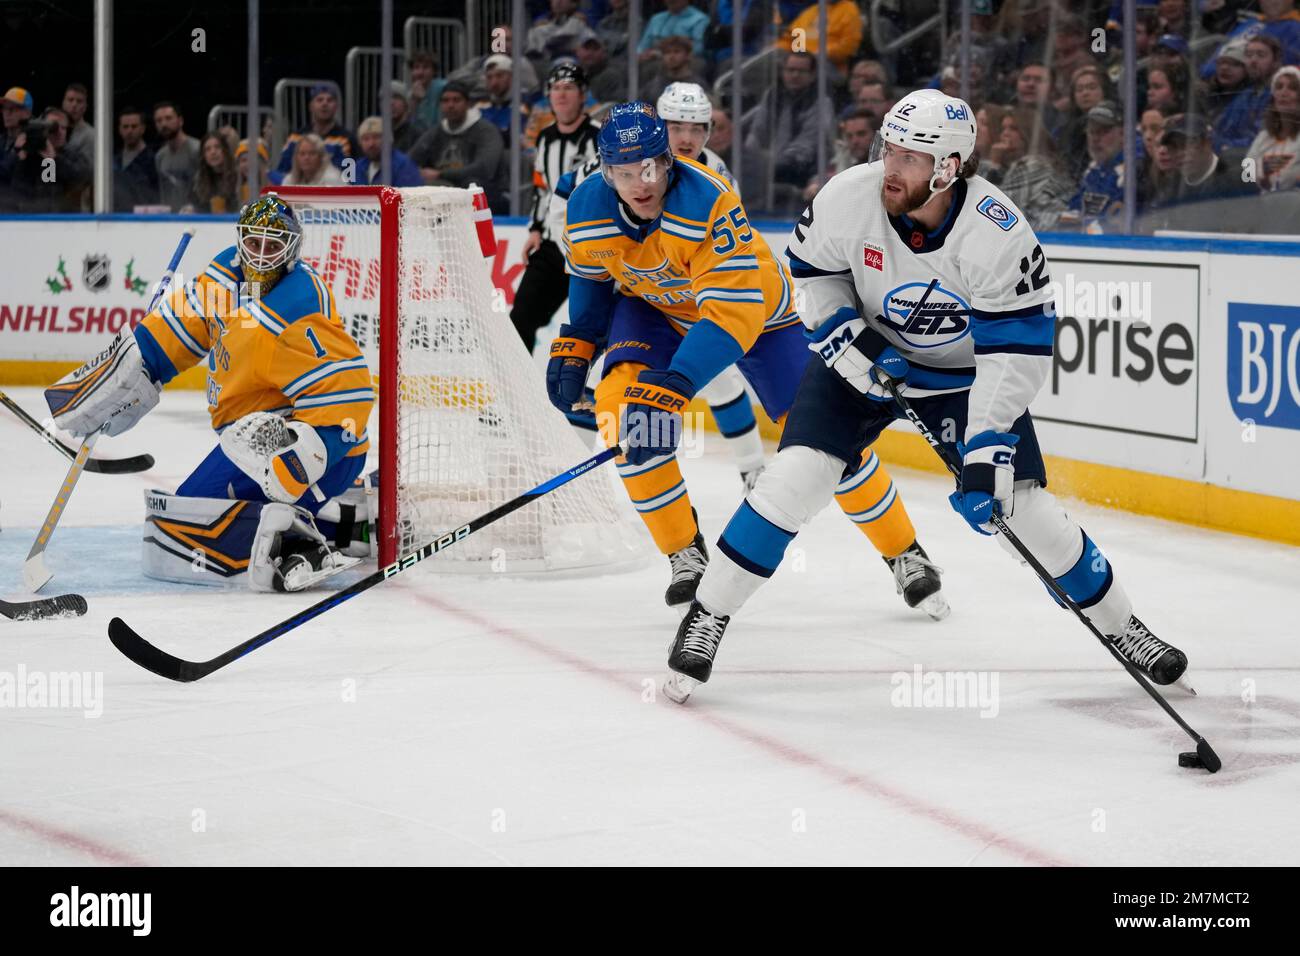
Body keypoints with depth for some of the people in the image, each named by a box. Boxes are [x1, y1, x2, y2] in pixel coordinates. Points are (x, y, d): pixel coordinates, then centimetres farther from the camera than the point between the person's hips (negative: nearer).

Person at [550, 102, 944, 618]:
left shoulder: (710, 202, -39)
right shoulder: (585, 209, -22)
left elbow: (734, 310, -42)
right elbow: (590, 276, 3)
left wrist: (677, 382, -49)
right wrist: (574, 345, -2)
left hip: (753, 303, -4)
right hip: (652, 304, 4)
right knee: (618, 405, -21)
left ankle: (905, 555, 12)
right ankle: (686, 555, -4)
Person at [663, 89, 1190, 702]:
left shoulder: (998, 234, -31)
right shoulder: (849, 198, -25)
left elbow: (1017, 349, -28)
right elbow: (811, 269, -3)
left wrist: (989, 449, -34)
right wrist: (844, 333, -19)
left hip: (964, 372, -1)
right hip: (864, 354, 1)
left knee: (1020, 507, -8)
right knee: (796, 477, -16)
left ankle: (1119, 627, 14)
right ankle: (708, 615, -1)